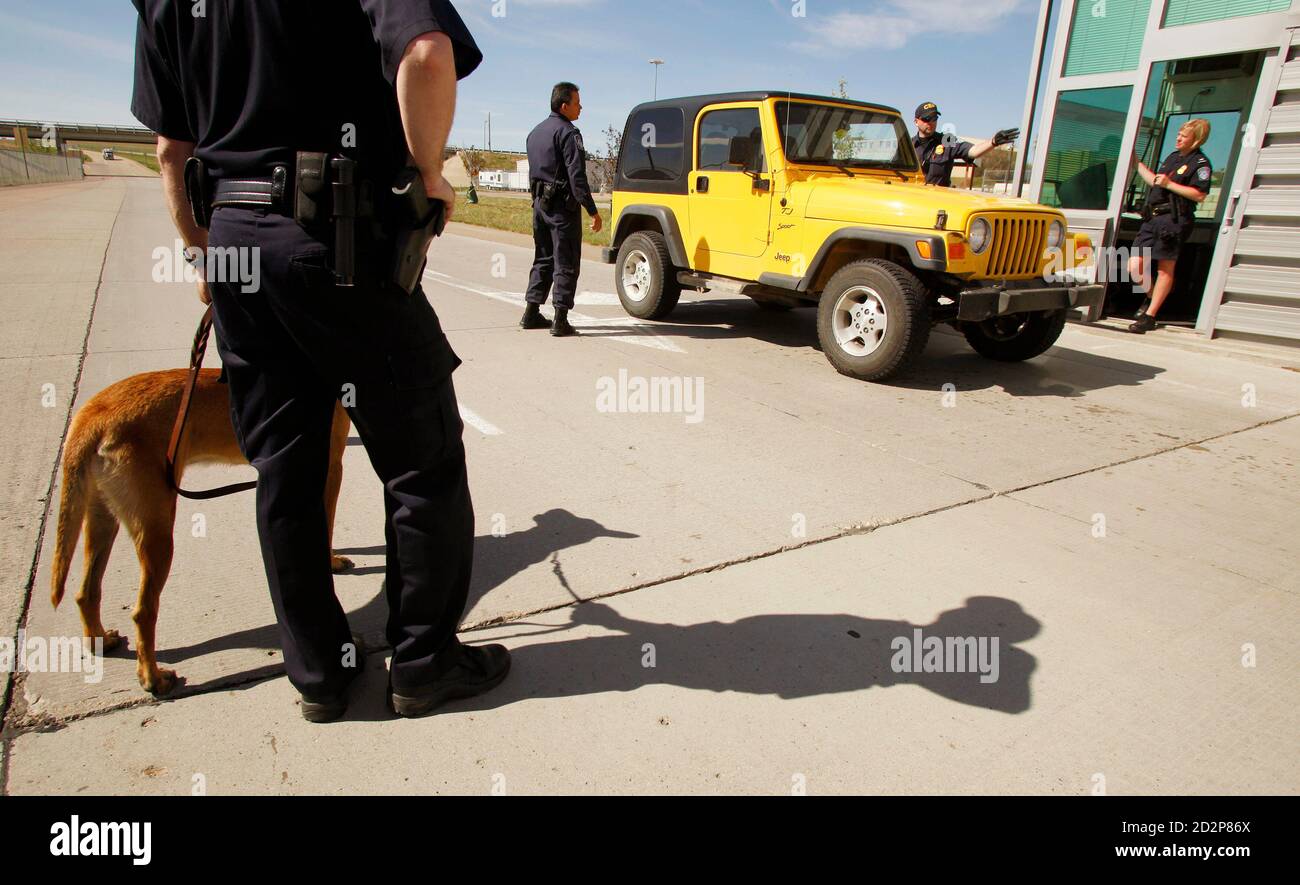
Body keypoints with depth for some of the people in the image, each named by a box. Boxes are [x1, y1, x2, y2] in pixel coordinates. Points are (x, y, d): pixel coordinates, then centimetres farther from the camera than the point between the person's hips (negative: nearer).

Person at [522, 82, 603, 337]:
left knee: (543, 259, 16)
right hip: (562, 206, -8)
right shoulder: (567, 133, -12)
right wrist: (593, 211, -19)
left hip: (540, 203, 8)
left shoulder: (536, 132, 15)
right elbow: (576, 176, -19)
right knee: (566, 264, -4)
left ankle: (531, 314, 18)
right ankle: (560, 321, -6)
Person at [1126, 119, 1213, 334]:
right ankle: (1154, 298, 24)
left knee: (1165, 269, -1)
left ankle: (1149, 316, -1)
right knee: (1134, 267, 0)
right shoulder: (1173, 156, 21)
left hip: (1173, 220, -7)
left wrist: (1169, 184, -15)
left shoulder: (1201, 163, -3)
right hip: (1152, 218, 7)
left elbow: (1200, 195, -12)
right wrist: (1138, 163, 31)